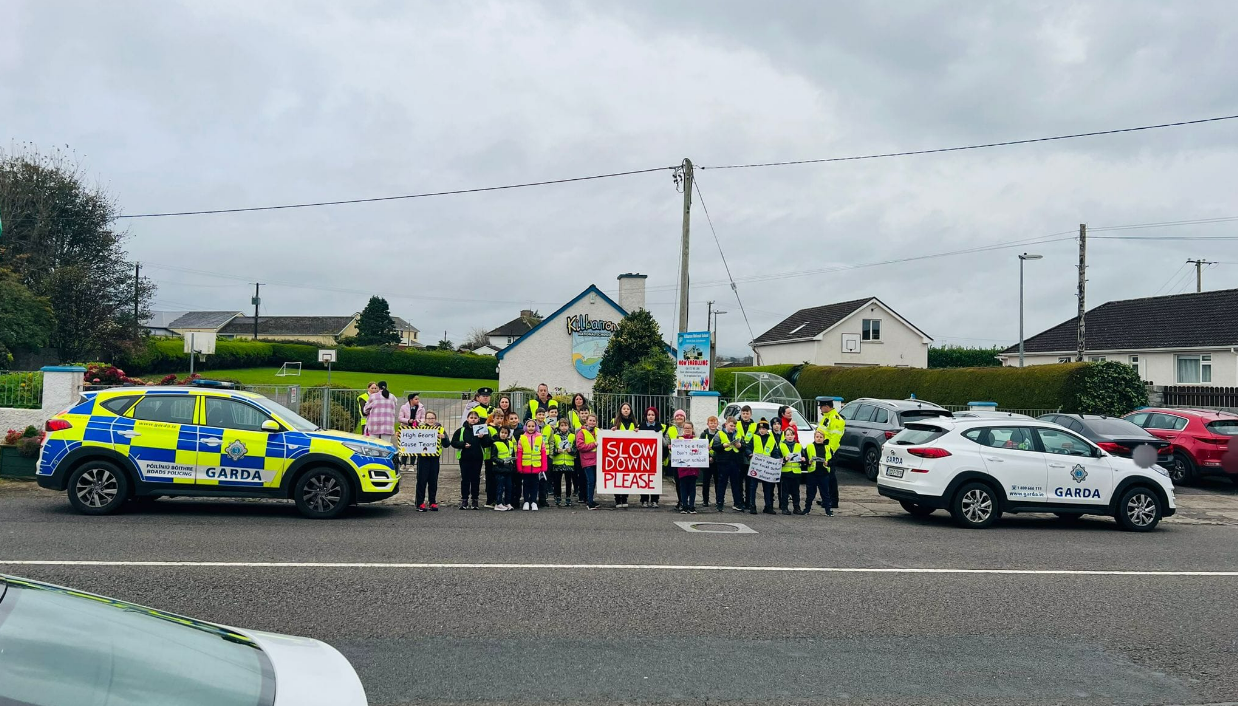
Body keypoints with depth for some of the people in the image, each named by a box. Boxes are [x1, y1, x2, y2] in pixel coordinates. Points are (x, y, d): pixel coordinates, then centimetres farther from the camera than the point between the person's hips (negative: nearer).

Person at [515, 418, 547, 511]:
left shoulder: (540, 438, 1)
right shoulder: (522, 438, 0)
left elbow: (543, 454, 2)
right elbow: (519, 454, 0)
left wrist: (543, 468, -1)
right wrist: (519, 468, -4)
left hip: (536, 467, 0)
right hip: (525, 467, 0)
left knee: (534, 484, 7)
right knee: (526, 484, 9)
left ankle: (534, 502, 14)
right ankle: (526, 502, 18)